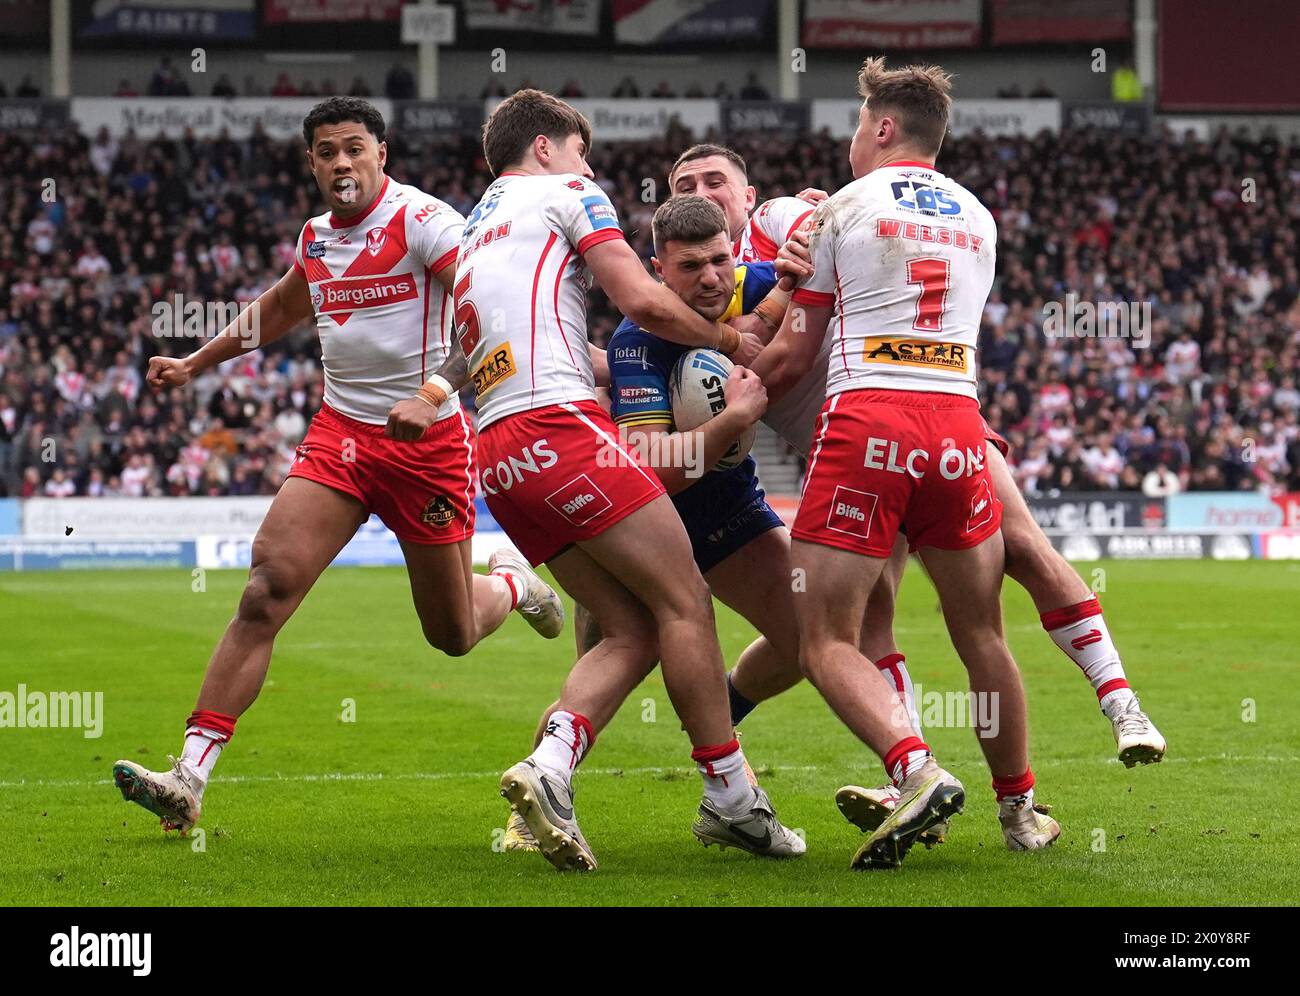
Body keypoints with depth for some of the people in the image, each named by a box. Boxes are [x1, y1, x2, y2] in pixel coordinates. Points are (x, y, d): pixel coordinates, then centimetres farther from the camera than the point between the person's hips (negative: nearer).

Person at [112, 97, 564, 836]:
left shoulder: (422, 220, -13)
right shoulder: (316, 238, 8)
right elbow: (279, 311, 31)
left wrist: (433, 394, -37)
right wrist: (196, 363, 29)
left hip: (427, 442, -5)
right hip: (340, 434, 5)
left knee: (452, 637, 6)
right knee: (266, 591, -14)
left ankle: (514, 581, 44)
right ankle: (190, 778, -19)